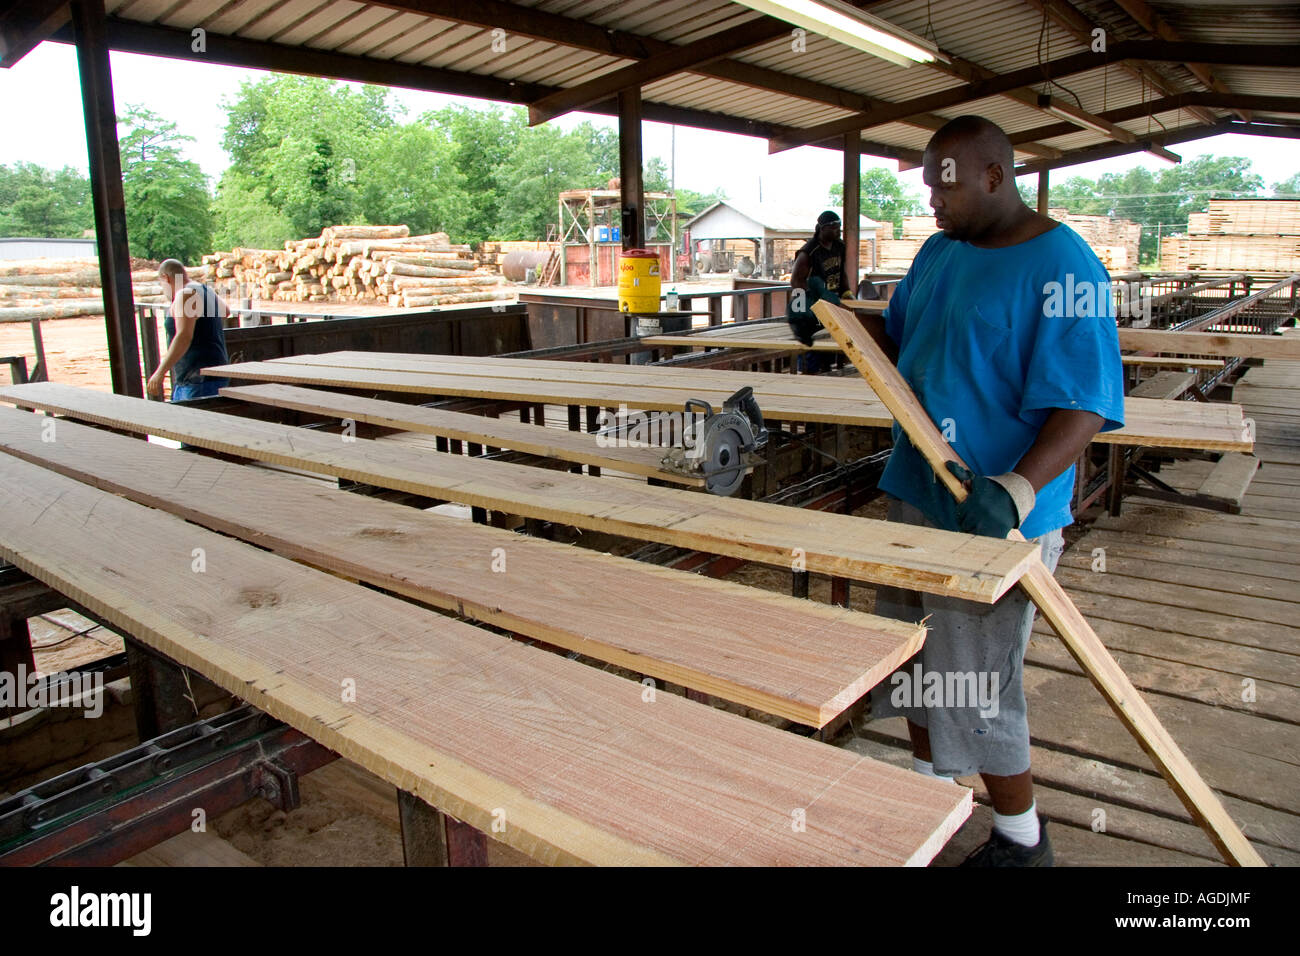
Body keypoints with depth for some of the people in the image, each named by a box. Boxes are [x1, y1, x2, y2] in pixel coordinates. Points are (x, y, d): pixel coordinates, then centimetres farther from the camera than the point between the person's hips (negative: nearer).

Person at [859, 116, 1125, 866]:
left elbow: (1084, 406, -22)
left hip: (995, 518, -8)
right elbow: (898, 338, 23)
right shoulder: (939, 252, 9)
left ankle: (1023, 839, 26)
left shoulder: (1064, 267, -16)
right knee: (915, 654, 19)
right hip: (918, 494, 8)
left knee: (975, 684, 1)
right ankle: (930, 785, 42)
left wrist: (1019, 487, -37)